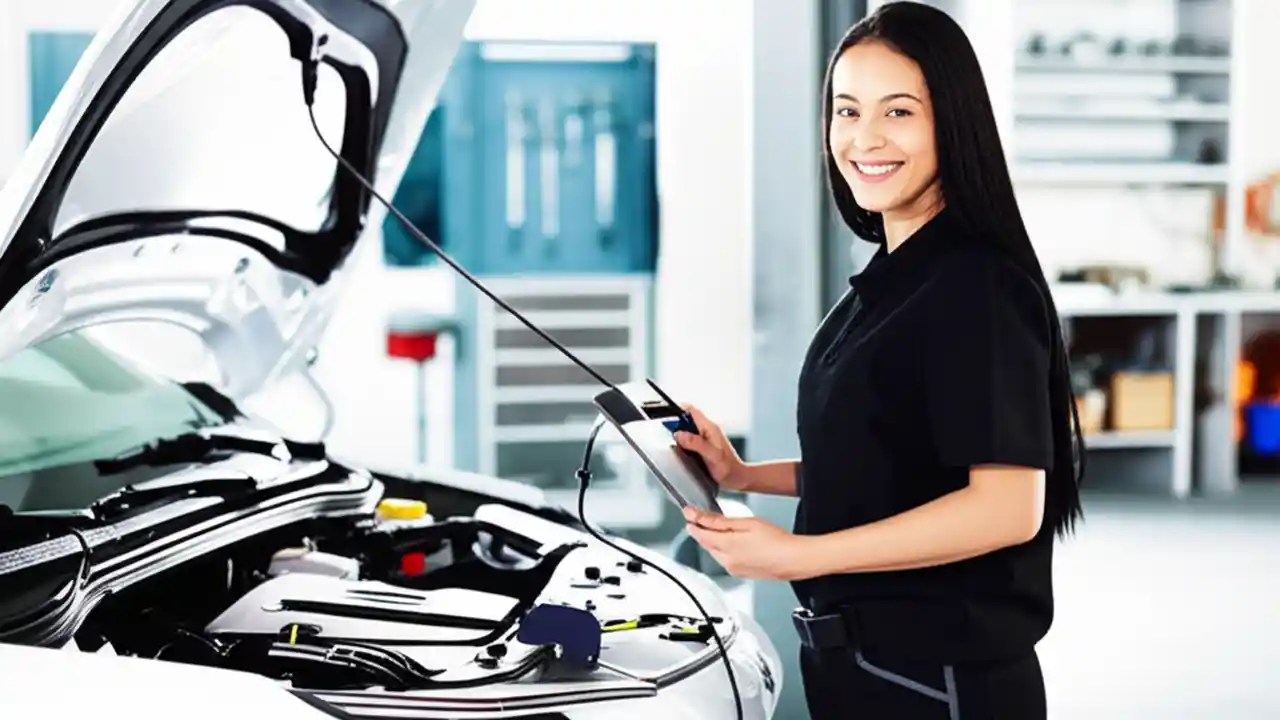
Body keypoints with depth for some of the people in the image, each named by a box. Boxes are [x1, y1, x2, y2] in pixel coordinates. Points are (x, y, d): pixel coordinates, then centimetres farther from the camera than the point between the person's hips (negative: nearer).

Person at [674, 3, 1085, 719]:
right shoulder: (889, 281, 10)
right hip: (857, 658, 9)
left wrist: (799, 554, -23)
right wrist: (742, 475, 7)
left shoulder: (976, 287, -18)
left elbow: (1007, 507, -24)